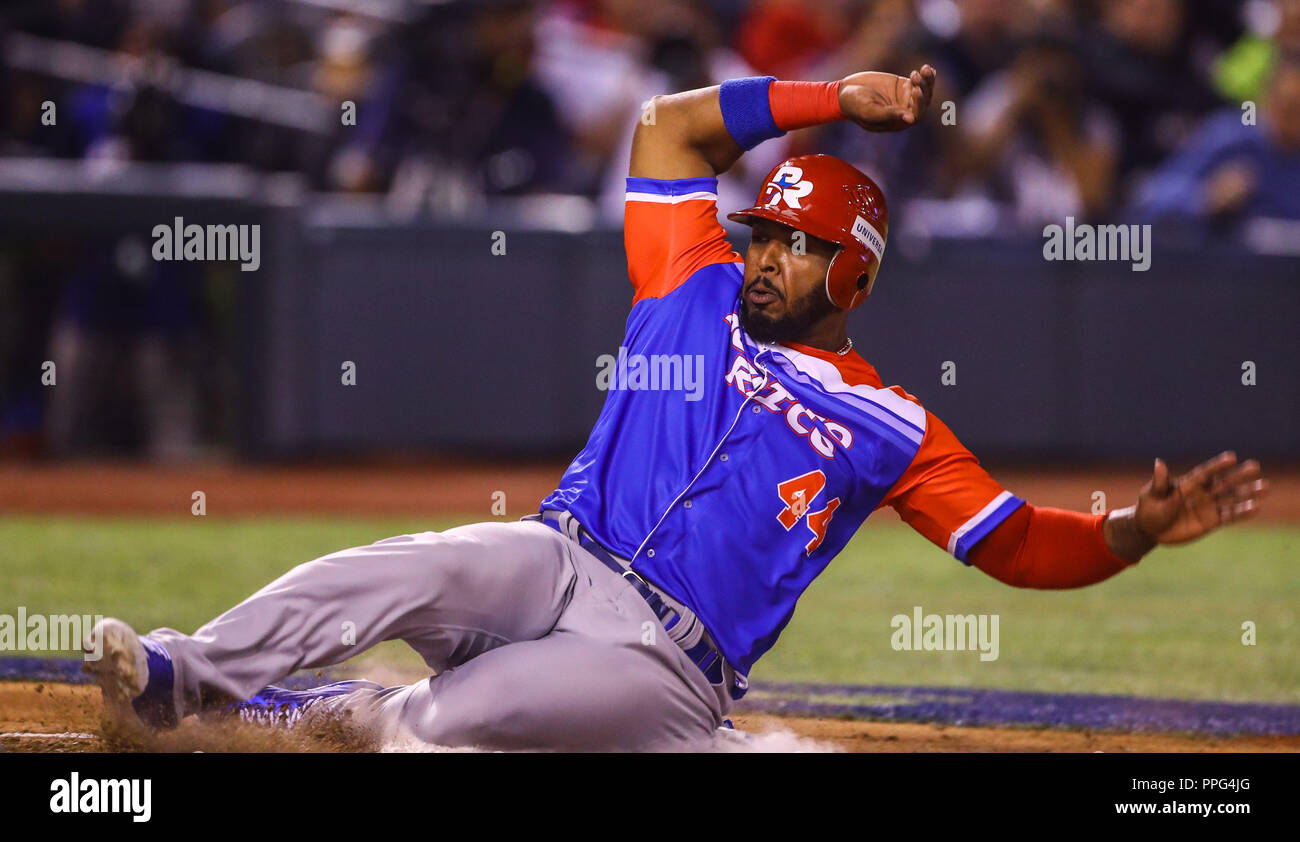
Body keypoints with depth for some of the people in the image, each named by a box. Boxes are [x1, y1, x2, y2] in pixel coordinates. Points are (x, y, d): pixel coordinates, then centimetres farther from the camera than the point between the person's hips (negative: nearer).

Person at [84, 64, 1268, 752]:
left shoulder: (889, 429, 11)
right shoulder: (698, 293, 19)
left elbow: (1017, 543, 7)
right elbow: (674, 127, 19)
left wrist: (1136, 532, -11)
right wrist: (837, 99, 17)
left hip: (663, 659, -3)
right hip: (559, 563, 3)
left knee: (449, 714, -32)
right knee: (406, 574, -32)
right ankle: (186, 677, -42)